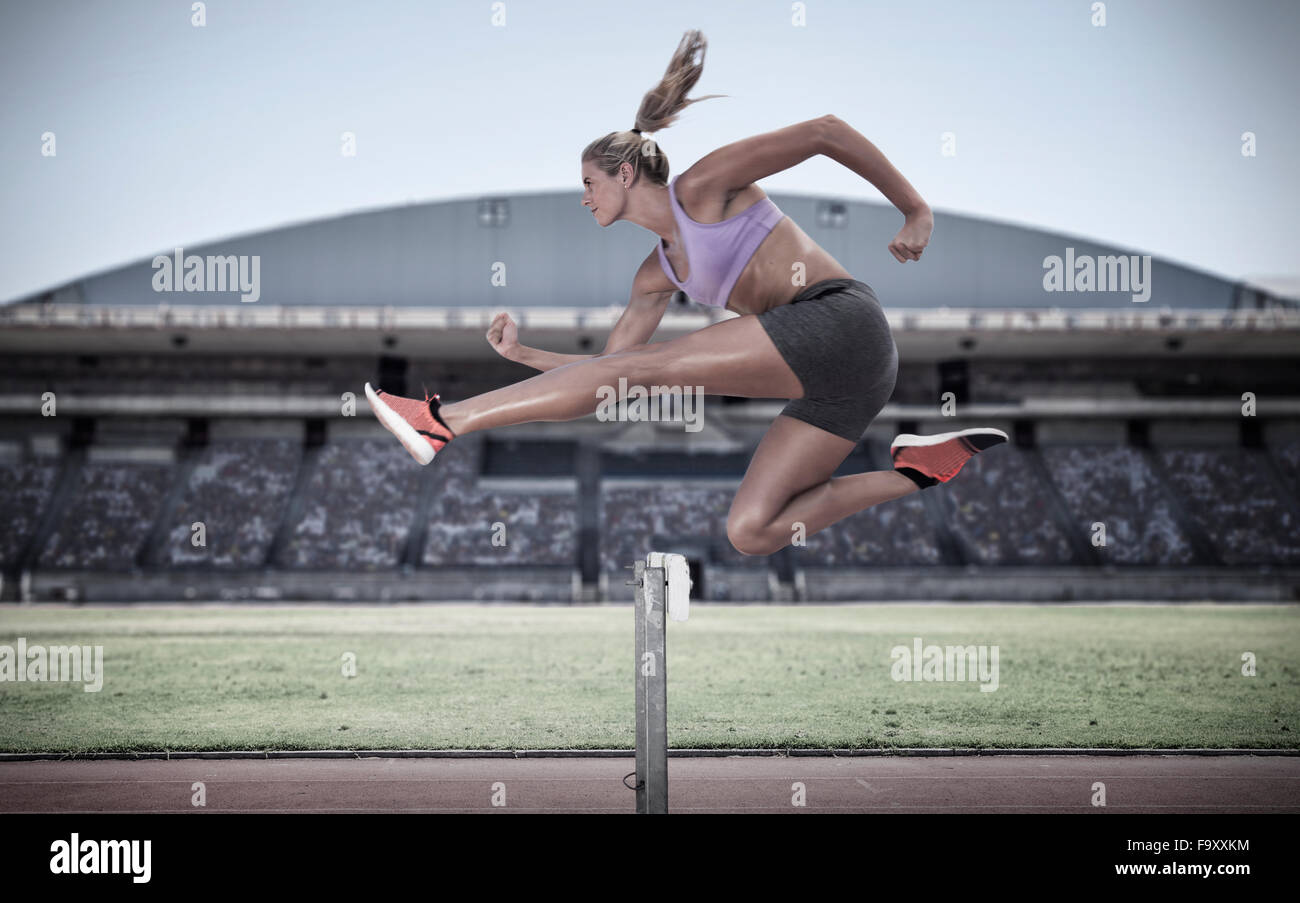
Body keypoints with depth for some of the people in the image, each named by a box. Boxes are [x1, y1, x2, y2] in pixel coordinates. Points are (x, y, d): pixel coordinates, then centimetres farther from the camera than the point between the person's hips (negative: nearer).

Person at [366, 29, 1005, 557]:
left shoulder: (701, 189, 2)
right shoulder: (658, 273, 25)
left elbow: (823, 132, -2)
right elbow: (608, 367, 27)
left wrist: (916, 211, -3)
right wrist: (523, 355, 18)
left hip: (838, 321, -9)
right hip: (833, 381, 9)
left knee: (643, 367, -13)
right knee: (751, 533, 1)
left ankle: (443, 421, -12)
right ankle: (923, 468, 3)